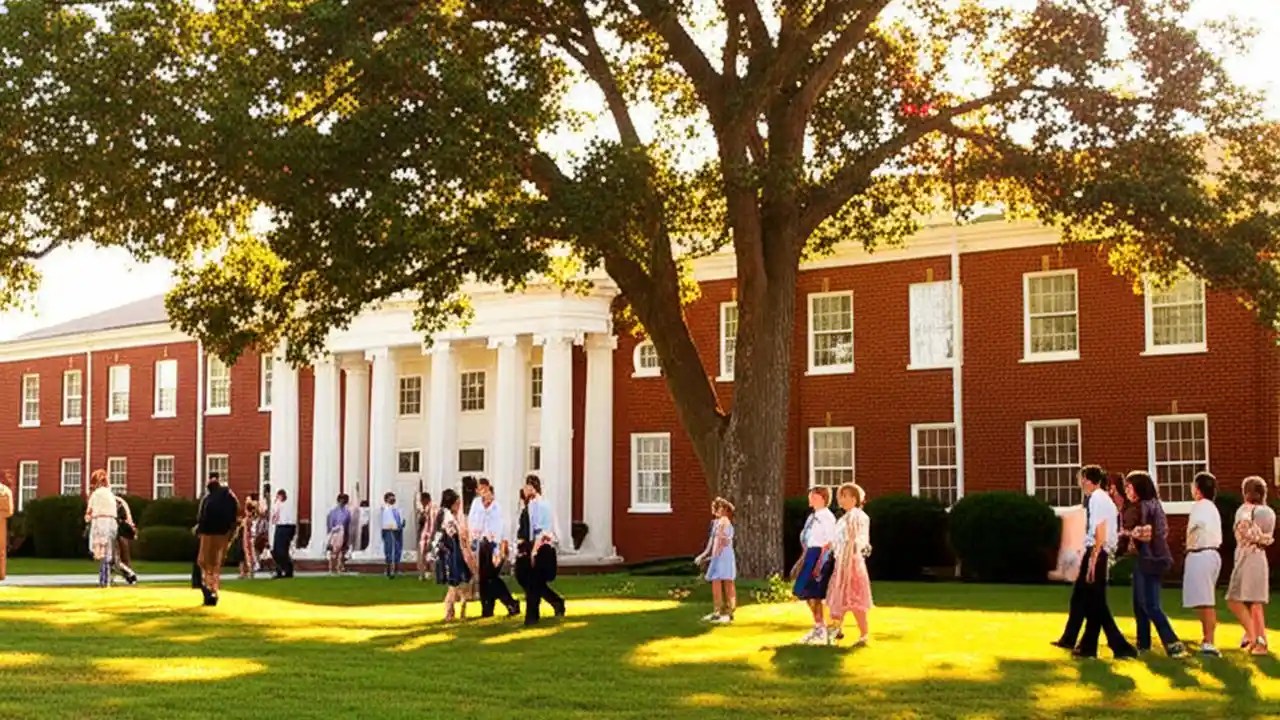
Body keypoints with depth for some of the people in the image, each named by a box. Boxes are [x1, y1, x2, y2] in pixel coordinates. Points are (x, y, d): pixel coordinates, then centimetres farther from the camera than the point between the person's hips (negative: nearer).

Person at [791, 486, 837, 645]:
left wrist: (820, 563, -21)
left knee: (813, 593, -7)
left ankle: (821, 631, 1)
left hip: (819, 555, -9)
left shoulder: (827, 517, -11)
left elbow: (828, 543, -16)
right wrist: (801, 561, 19)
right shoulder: (812, 517, 16)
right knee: (808, 593, 11)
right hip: (810, 555, 9)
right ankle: (819, 628, 21)